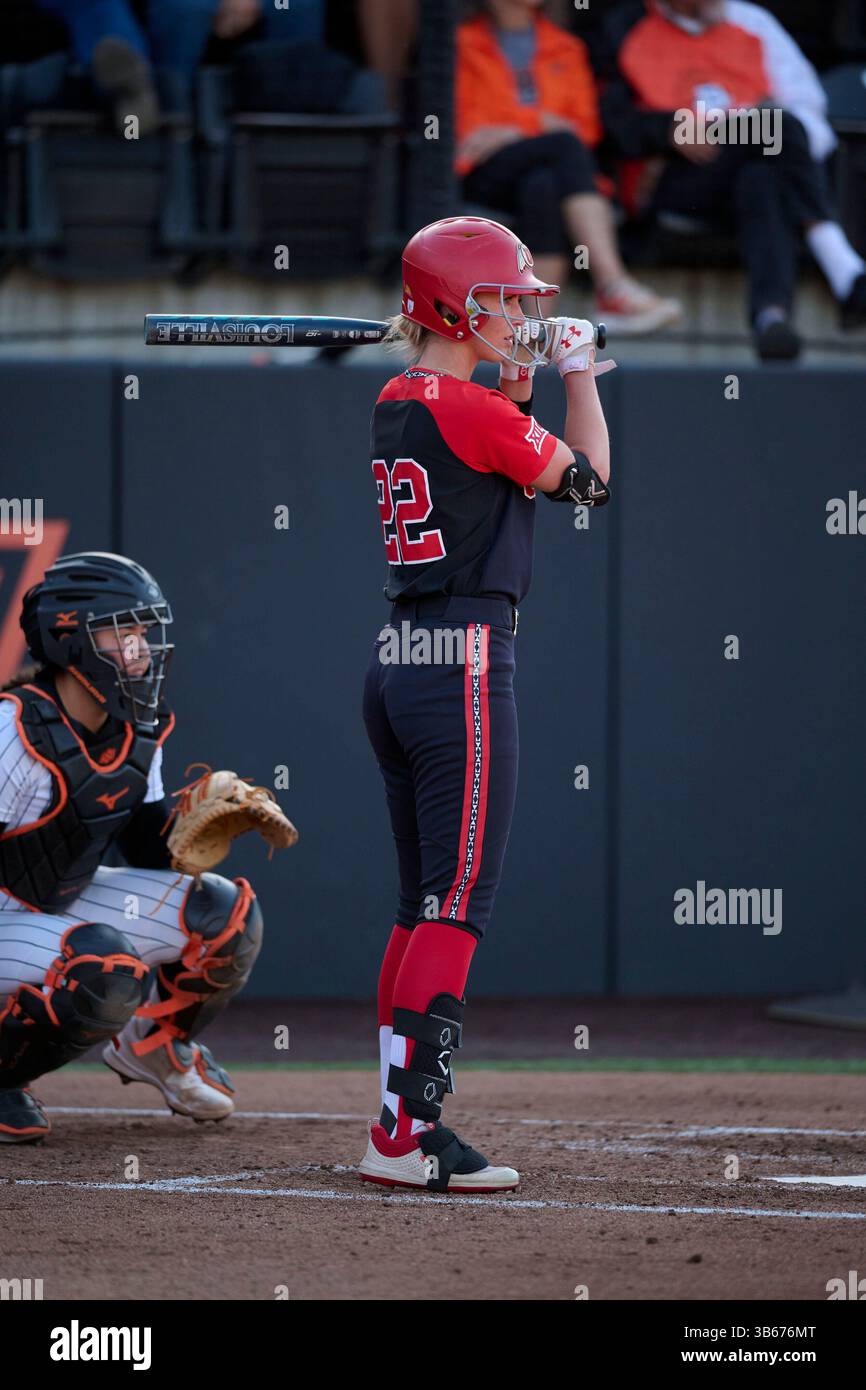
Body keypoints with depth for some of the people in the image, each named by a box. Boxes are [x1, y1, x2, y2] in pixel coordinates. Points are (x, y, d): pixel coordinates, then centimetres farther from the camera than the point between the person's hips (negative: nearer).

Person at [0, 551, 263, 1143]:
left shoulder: (139, 732, -2)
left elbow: (149, 847, 6)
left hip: (62, 907, 8)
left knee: (229, 913, -3)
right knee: (109, 969, -36)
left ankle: (151, 1040, 21)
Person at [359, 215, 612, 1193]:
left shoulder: (395, 405, 12)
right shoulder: (471, 410, -13)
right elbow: (588, 480, -1)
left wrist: (521, 377, 19)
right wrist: (576, 370, 10)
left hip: (394, 663, 9)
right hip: (464, 666, -9)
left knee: (422, 902, 13)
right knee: (459, 903, -9)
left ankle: (400, 1122, 13)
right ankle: (407, 1133, -13)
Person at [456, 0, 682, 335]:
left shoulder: (566, 49, 25)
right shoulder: (465, 45, 17)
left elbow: (586, 127, 14)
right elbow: (464, 128, 5)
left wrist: (512, 133, -4)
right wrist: (540, 126, -10)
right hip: (487, 178, -2)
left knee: (543, 188, -37)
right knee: (566, 144, -34)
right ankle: (614, 285, -49)